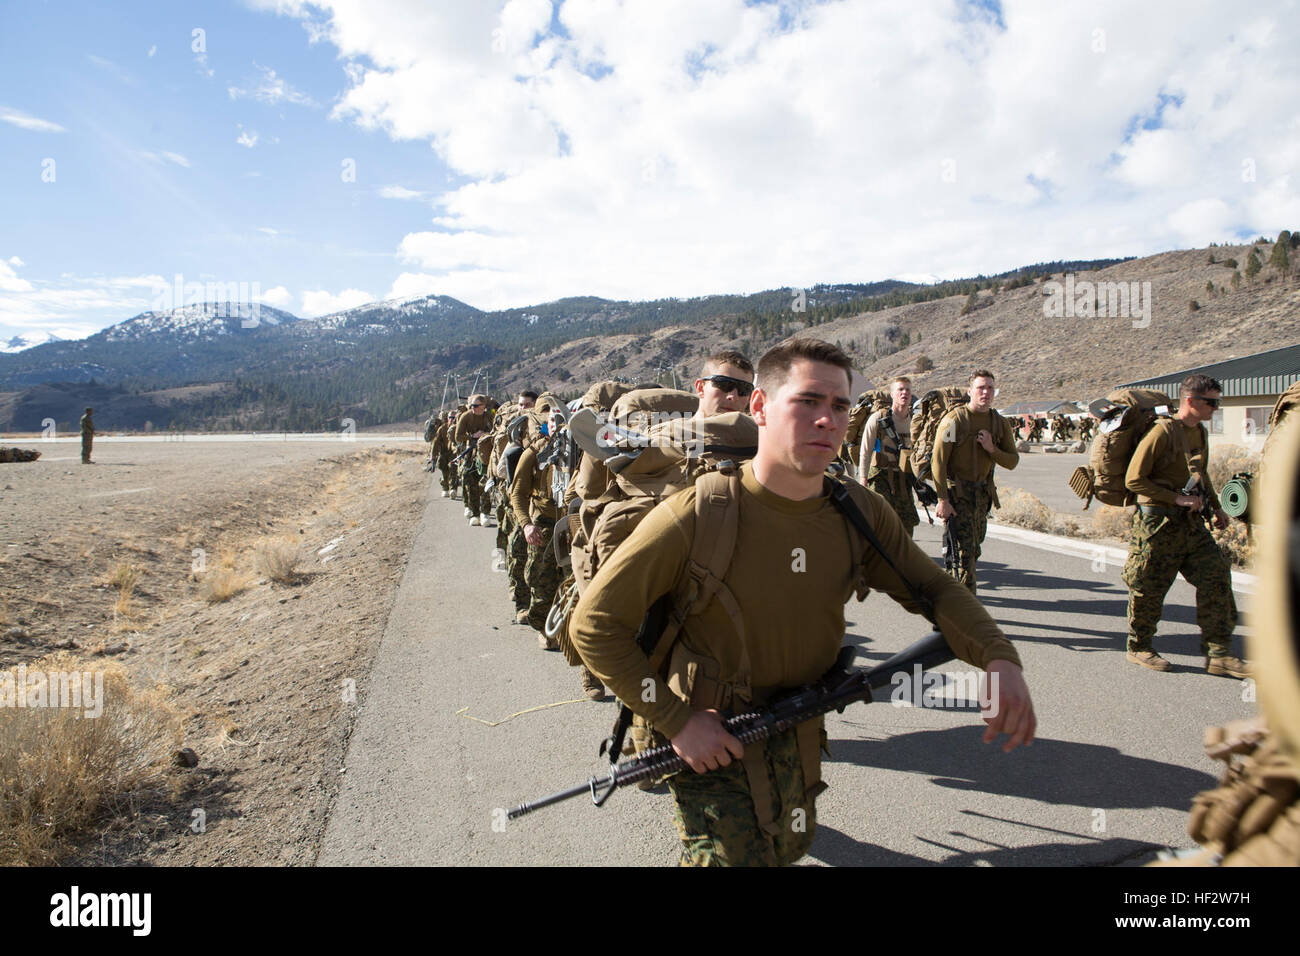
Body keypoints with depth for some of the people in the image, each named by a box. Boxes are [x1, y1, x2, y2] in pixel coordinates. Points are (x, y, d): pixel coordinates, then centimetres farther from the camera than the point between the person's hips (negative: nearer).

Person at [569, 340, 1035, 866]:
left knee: (790, 850, 26)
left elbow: (934, 589, 0)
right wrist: (677, 721, -22)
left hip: (798, 740, 6)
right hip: (707, 740, -5)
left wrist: (999, 657, -20)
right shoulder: (696, 517, -27)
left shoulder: (861, 513, -11)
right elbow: (594, 623, -21)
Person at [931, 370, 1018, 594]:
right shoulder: (954, 420, -12)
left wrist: (991, 449, -15)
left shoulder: (999, 423, 5)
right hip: (956, 491, -6)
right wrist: (942, 499, -19)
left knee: (975, 547, 15)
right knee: (963, 547, -10)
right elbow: (938, 461, -15)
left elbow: (1012, 461, 5)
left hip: (982, 492, 6)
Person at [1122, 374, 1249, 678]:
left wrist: (1216, 506, 18)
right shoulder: (1162, 432, -16)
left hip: (1190, 522, 8)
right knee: (1150, 587, 2)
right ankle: (1138, 647, 20)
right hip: (1158, 523, -8)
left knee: (1216, 577, 1)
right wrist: (1176, 498, -20)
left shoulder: (1200, 432, 11)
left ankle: (1219, 654, 8)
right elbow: (1133, 480, -18)